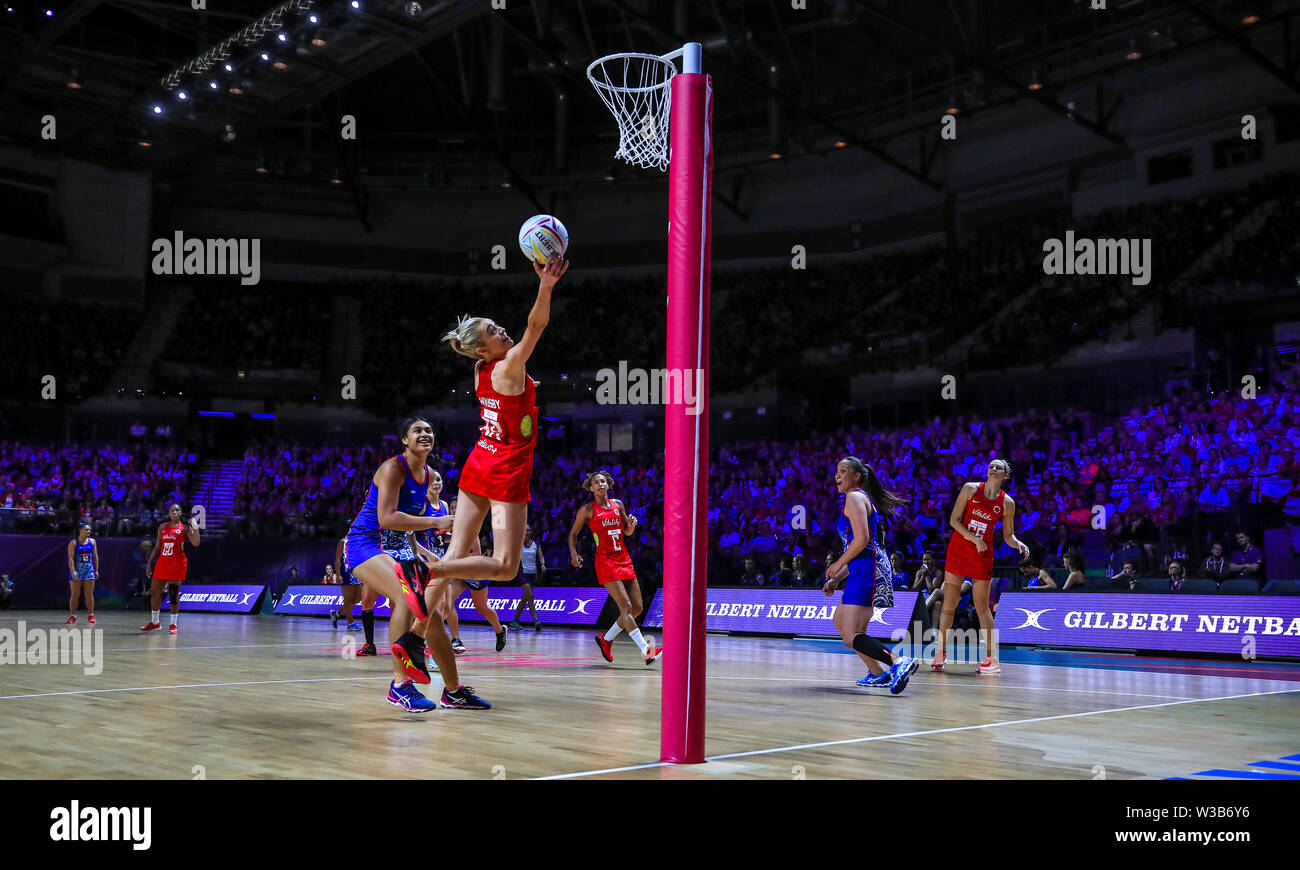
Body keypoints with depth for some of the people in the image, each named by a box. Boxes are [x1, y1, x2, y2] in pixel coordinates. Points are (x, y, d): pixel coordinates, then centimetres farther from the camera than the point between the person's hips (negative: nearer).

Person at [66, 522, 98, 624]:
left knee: (89, 594, 3)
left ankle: (91, 615, 8)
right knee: (74, 595, 2)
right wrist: (72, 571, -20)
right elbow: (71, 558, -11)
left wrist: (96, 570, 8)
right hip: (76, 572, -3)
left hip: (89, 571, 3)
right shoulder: (73, 543, -5)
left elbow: (95, 556, 12)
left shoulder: (92, 542, 7)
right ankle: (73, 616, 10)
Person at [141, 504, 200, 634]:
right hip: (162, 562, 5)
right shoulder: (162, 527, 12)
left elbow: (195, 543, -13)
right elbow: (157, 547, 16)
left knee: (174, 594, -4)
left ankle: (174, 624, 4)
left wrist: (195, 527, -18)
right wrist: (150, 562, 11)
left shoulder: (184, 527, -1)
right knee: (154, 592, 5)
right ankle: (154, 622, 19)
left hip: (177, 563, -5)